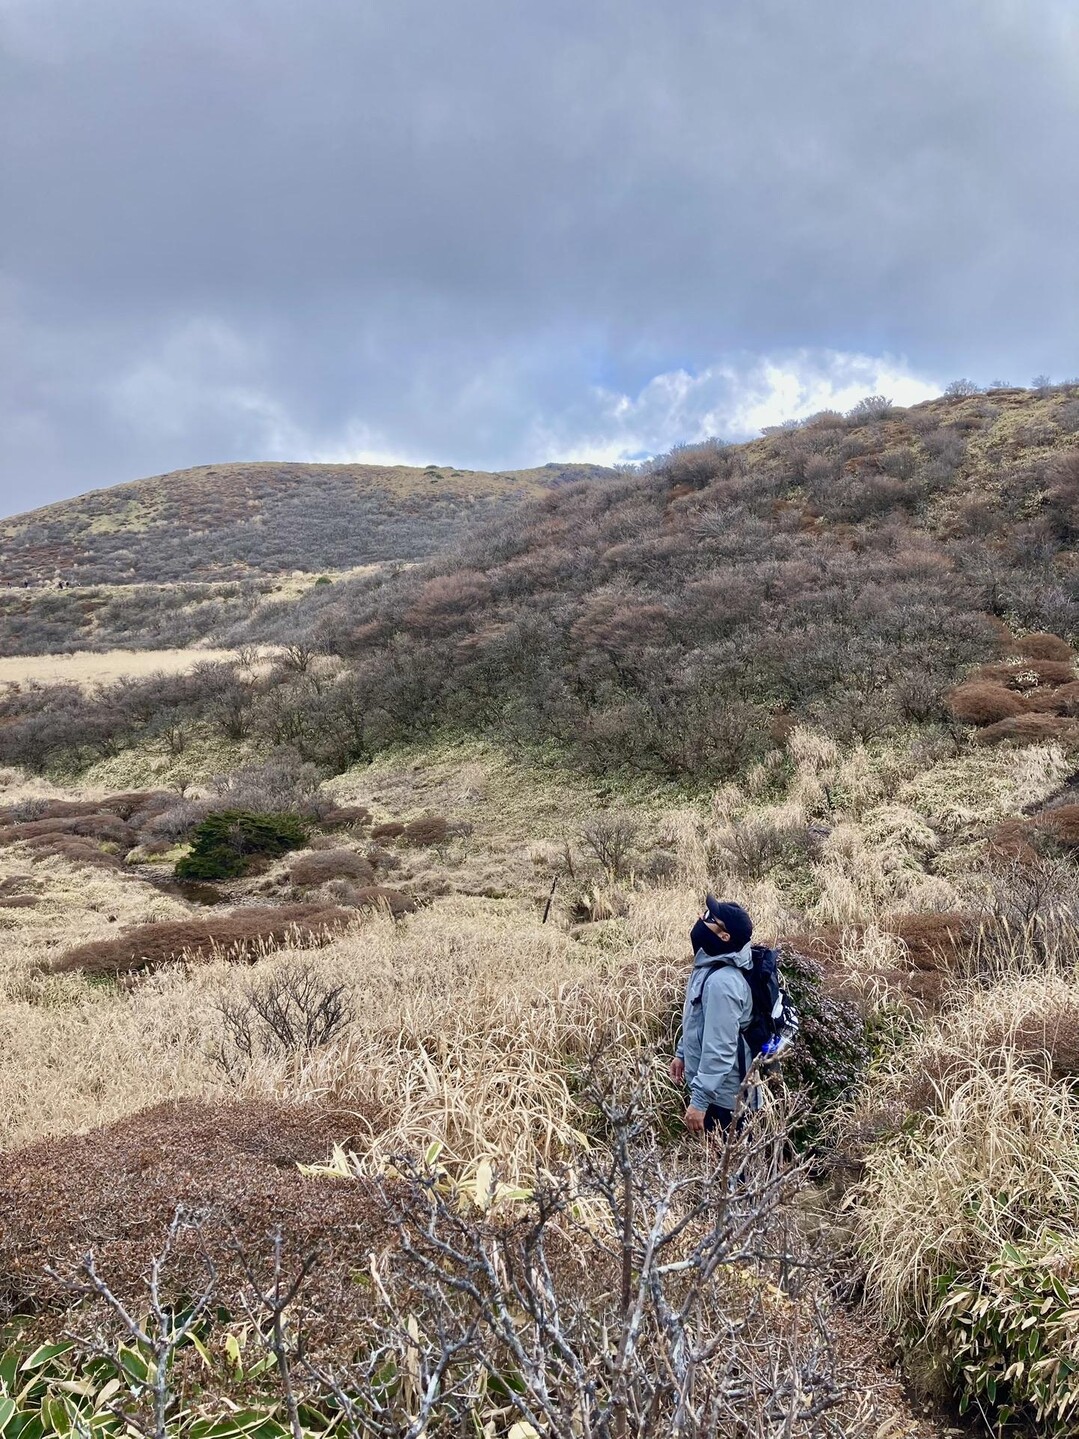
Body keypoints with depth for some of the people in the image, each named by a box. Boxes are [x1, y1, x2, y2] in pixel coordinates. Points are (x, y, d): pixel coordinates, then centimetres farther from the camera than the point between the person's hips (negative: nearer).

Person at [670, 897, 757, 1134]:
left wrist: (699, 1100, -28)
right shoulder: (709, 964, 1)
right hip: (710, 1083, 9)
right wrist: (682, 1053, 24)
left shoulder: (722, 982, -30)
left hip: (721, 1095, -9)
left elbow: (720, 1049, -30)